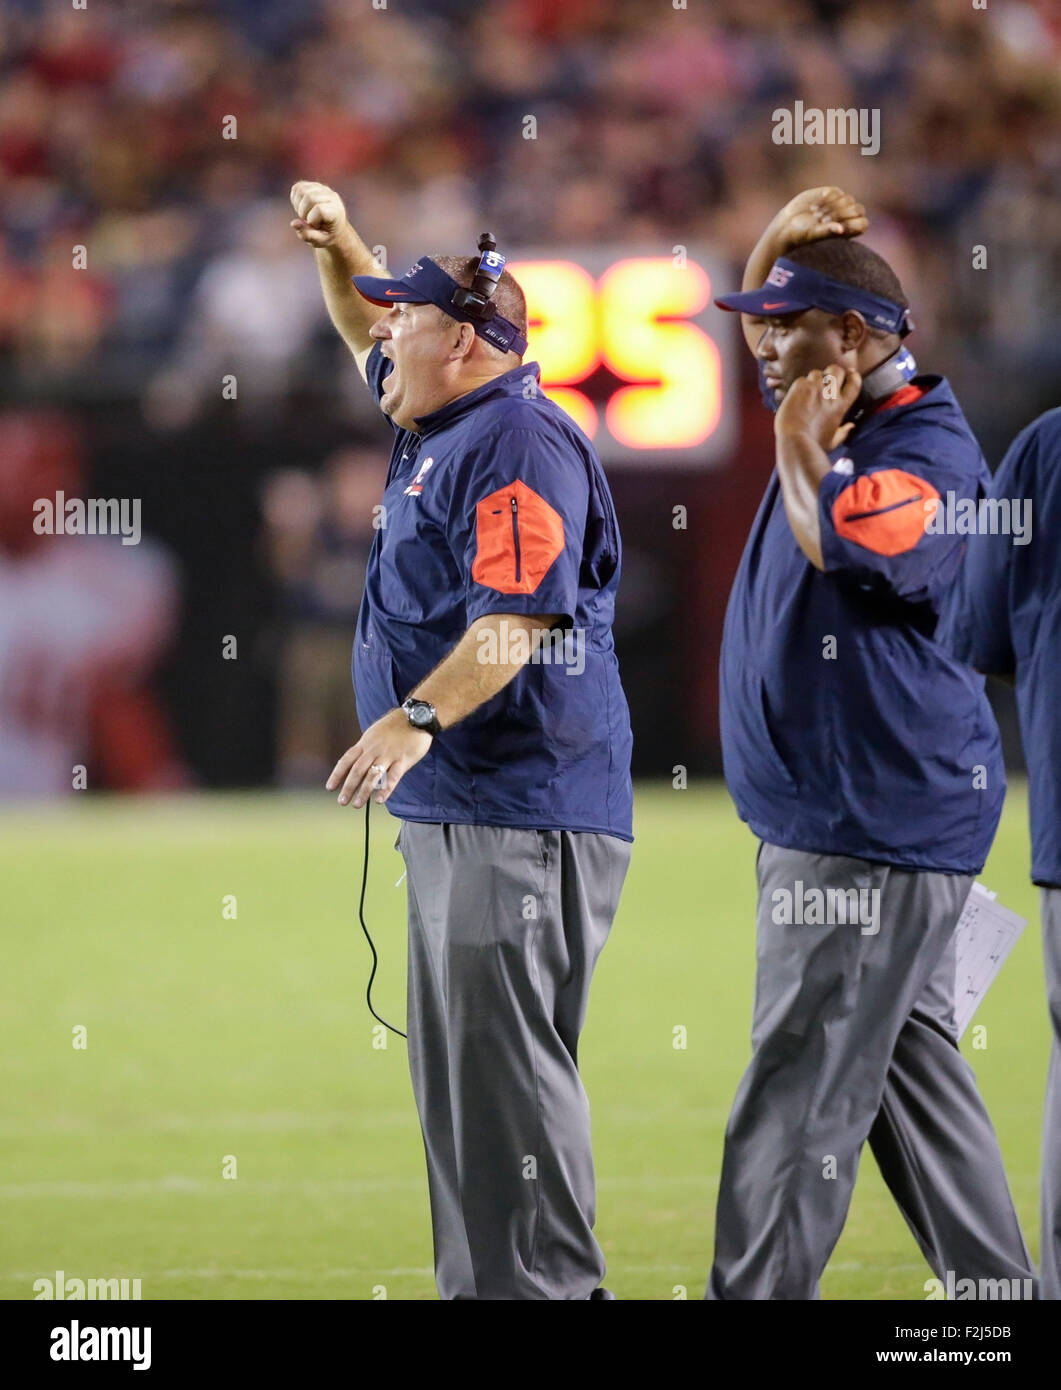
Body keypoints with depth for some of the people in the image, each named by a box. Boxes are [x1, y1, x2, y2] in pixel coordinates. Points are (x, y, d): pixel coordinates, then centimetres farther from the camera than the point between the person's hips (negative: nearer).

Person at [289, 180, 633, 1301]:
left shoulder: (520, 445, -14)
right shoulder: (438, 427, 17)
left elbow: (522, 618, -25)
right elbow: (369, 335, 38)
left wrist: (416, 719, -36)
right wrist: (337, 249, 21)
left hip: (523, 814, -11)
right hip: (448, 804, 11)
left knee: (504, 1059, -14)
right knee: (453, 1067, 12)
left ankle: (545, 1287, -15)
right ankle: (479, 1288, 16)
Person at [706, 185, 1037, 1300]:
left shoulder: (928, 451, -14)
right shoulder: (839, 423, 13)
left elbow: (842, 545, -32)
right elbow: (763, 298, 27)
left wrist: (805, 450, -15)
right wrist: (807, 229, 9)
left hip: (877, 822, -10)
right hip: (823, 819, 10)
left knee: (801, 1092, -10)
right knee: (910, 1071, 13)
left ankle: (754, 1291, -10)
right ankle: (996, 1290, 18)